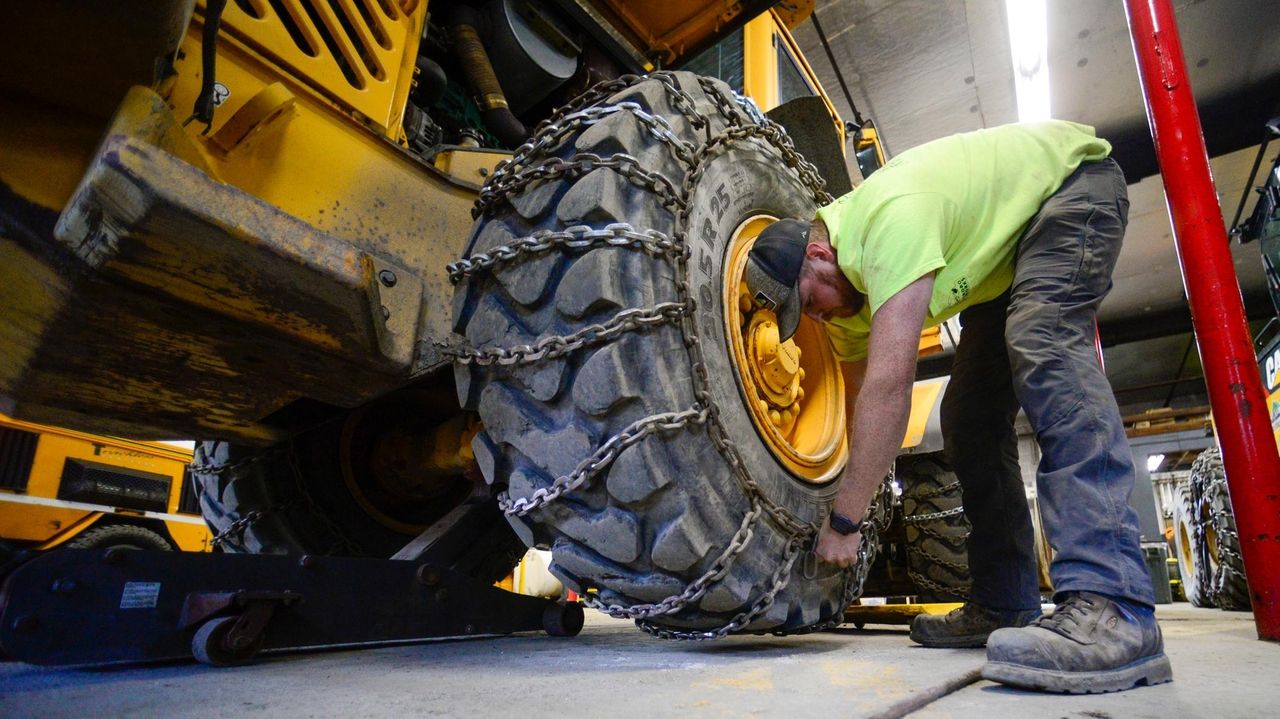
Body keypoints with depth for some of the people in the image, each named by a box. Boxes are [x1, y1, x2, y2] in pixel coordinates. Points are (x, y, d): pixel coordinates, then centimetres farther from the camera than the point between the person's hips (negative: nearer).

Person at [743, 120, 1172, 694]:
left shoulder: (887, 220, -39)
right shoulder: (844, 285, -10)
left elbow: (890, 385, -45)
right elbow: (862, 399, -3)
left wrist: (843, 522, -38)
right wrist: (848, 513, -1)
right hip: (1000, 260, 8)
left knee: (1040, 345, -36)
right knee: (968, 417, -1)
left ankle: (1111, 608, -40)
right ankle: (1004, 607, 4)